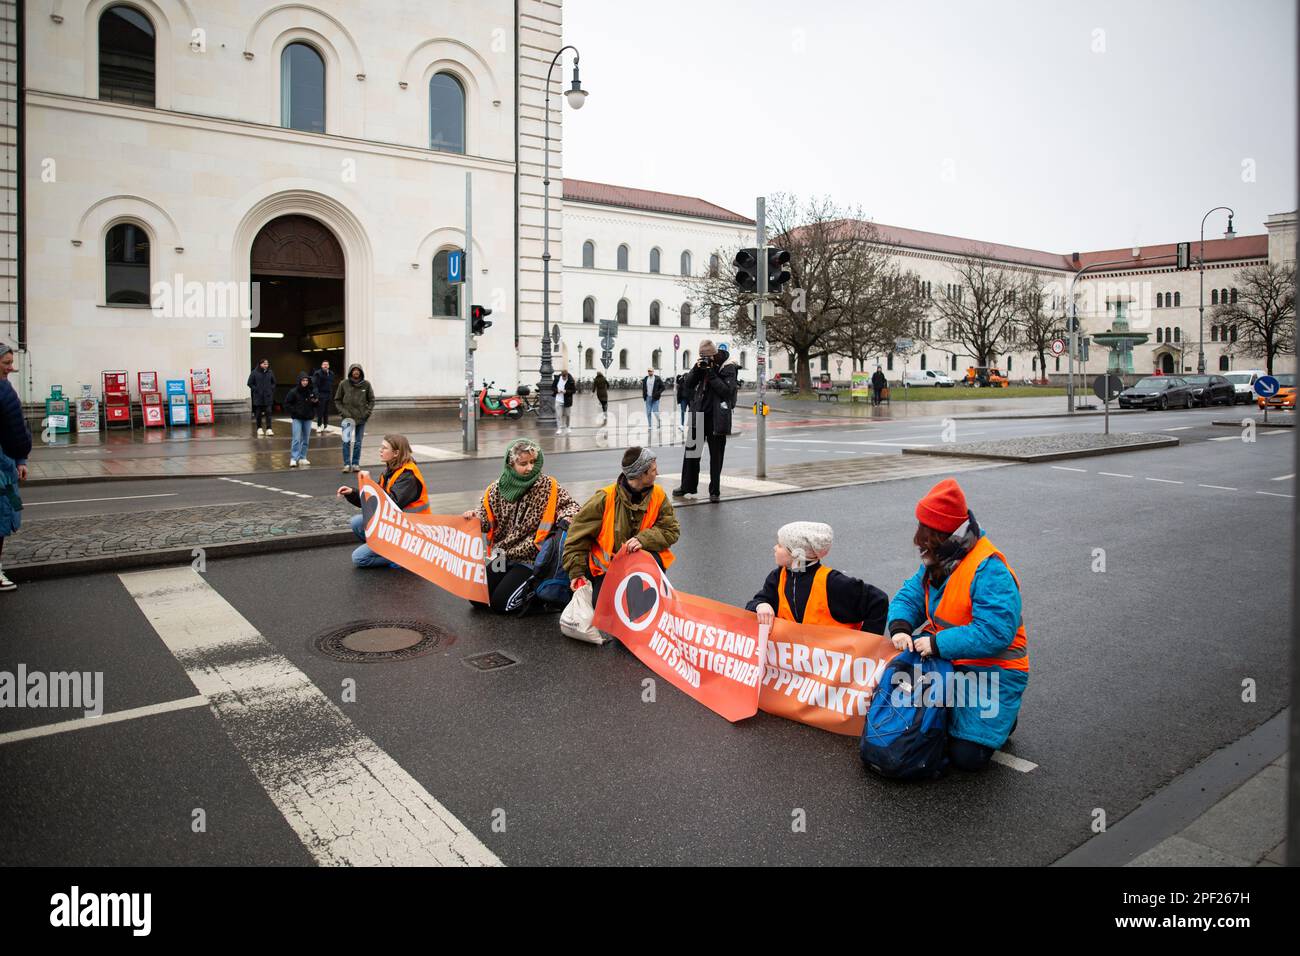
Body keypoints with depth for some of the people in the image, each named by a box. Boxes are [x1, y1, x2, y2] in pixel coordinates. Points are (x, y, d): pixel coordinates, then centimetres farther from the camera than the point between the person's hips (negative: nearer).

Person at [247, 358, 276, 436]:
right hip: (258, 397, -1)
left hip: (268, 396, 1)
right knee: (258, 413, 6)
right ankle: (259, 428, 16)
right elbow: (250, 383, 1)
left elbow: (274, 383, 17)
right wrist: (256, 389, -7)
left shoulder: (270, 373, 5)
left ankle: (268, 429, -9)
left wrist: (271, 389, 3)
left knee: (268, 412, -7)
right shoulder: (254, 373, -3)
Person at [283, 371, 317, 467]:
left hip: (308, 419, 4)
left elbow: (315, 404, 12)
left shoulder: (312, 391, 1)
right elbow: (287, 403, -3)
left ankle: (302, 458, 20)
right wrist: (294, 411, -11)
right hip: (297, 419, -4)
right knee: (297, 439, -9)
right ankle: (293, 459, -7)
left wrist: (316, 402, -9)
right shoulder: (294, 391, -9)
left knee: (306, 439, 10)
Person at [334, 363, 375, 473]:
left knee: (358, 442, 7)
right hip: (347, 418, -1)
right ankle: (347, 464, -3)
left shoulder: (366, 384, 0)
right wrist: (343, 412, -4)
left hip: (361, 418, 1)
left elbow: (371, 400, 8)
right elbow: (337, 400, 6)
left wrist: (367, 412, -3)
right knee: (346, 441, -9)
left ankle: (355, 464, 16)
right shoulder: (343, 384, -1)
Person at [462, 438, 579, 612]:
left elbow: (570, 505, -2)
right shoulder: (497, 488, 2)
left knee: (500, 602, -15)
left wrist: (566, 518, -25)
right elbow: (487, 516, 11)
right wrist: (475, 516, -12)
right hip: (501, 556, 5)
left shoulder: (548, 485, -7)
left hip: (531, 559, -5)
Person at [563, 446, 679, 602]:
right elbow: (579, 533, -7)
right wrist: (576, 571, -9)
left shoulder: (659, 496, -3)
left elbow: (671, 530, -6)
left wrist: (644, 539, -25)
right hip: (606, 565, -1)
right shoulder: (604, 498, -13)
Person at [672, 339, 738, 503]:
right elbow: (688, 384, 9)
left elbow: (727, 390, -16)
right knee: (691, 451, 9)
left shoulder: (728, 368, -6)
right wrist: (696, 370, -8)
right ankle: (687, 486, 22)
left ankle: (715, 491, 12)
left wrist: (712, 374, -18)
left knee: (716, 455, 4)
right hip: (699, 415, 5)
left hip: (717, 417, -5)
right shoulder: (702, 364, 9)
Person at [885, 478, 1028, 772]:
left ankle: (999, 717, 16)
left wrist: (938, 644, -31)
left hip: (991, 670, -8)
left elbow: (995, 632, -32)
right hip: (946, 659, 8)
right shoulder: (938, 562, 2)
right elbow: (910, 596, 5)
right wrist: (900, 627, -18)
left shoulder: (990, 570, -26)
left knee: (967, 756, -15)